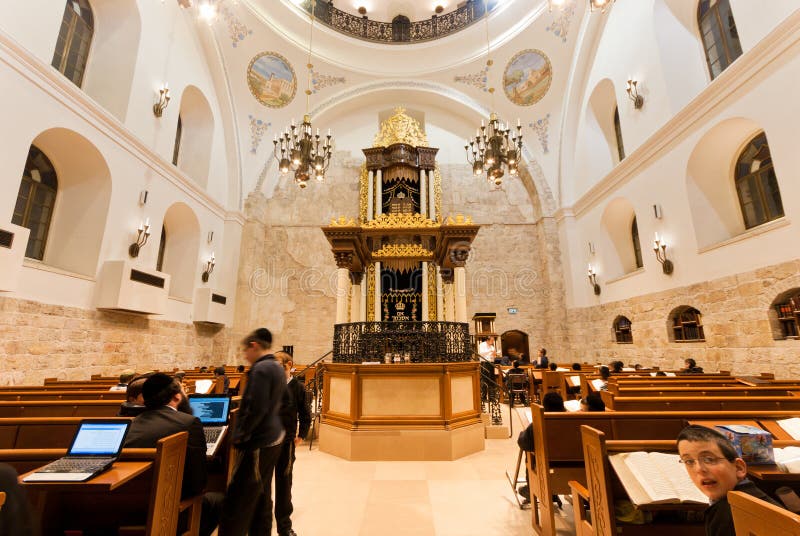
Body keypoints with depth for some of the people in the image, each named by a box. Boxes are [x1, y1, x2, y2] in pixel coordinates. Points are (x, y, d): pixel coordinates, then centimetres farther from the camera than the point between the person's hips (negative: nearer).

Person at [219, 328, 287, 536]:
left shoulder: (260, 369, -19)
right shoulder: (278, 367, 9)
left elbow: (256, 409, -24)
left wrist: (240, 435, -10)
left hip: (258, 442, -10)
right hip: (273, 437, 10)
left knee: (237, 501, 1)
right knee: (262, 495, 20)